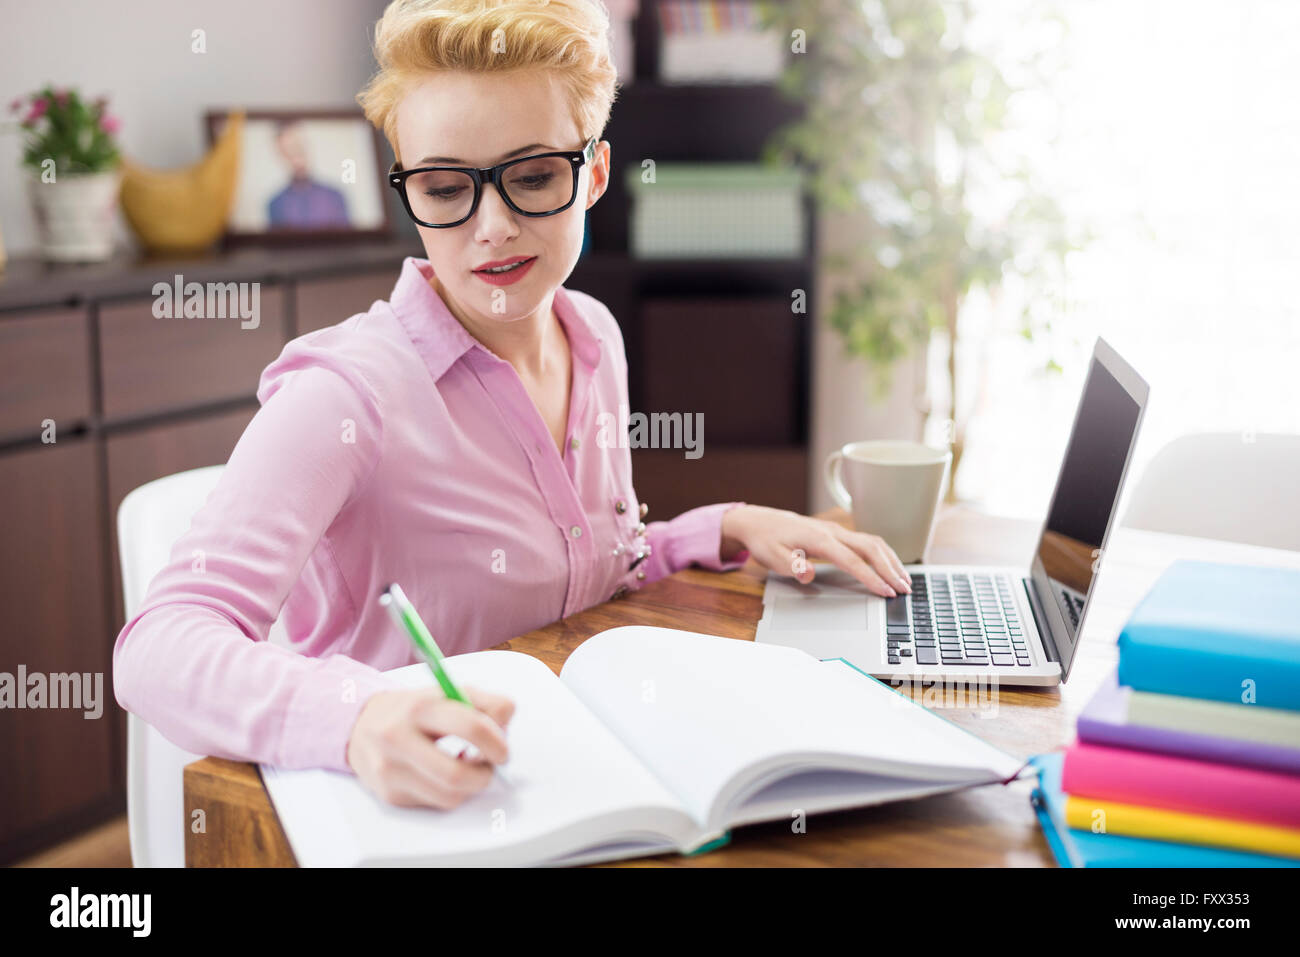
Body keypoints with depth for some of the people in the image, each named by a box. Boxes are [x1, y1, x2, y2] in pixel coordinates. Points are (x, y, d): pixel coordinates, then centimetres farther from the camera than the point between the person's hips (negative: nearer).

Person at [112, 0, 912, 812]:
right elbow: (161, 647, -28)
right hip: (414, 814, -5)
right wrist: (356, 718, -45)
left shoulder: (594, 338, 3)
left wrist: (727, 529, 1)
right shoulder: (349, 394, -19)